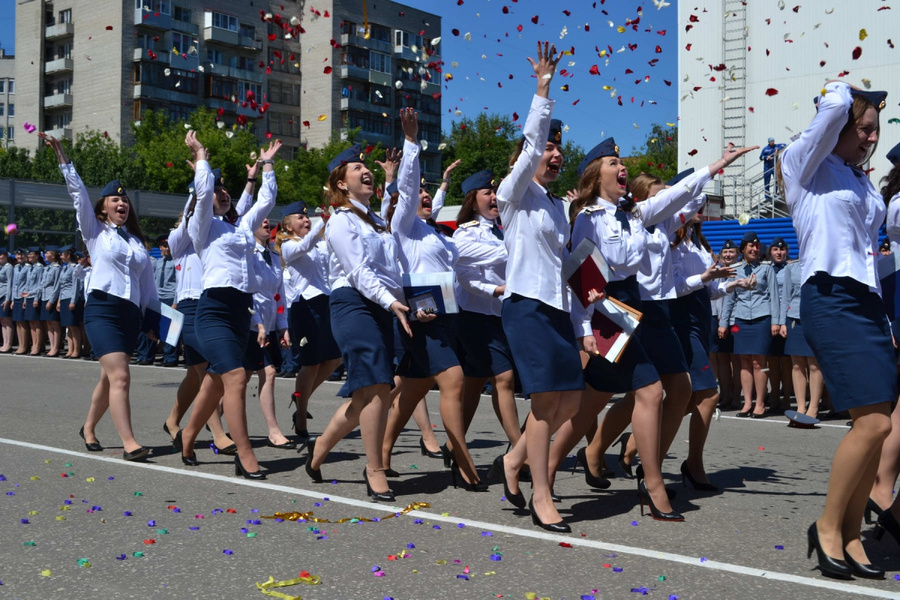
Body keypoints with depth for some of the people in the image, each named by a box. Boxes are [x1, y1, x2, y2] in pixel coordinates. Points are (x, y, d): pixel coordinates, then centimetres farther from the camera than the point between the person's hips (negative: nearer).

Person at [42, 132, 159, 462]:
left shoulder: (138, 243, 18)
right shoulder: (95, 232, 7)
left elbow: (148, 285, 18)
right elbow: (78, 192, -1)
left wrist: (152, 320, 15)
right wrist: (61, 156, -6)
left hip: (131, 314, 5)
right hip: (102, 310, -5)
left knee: (108, 378, 11)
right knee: (120, 377, -17)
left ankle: (88, 429, 31)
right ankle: (129, 444, -22)